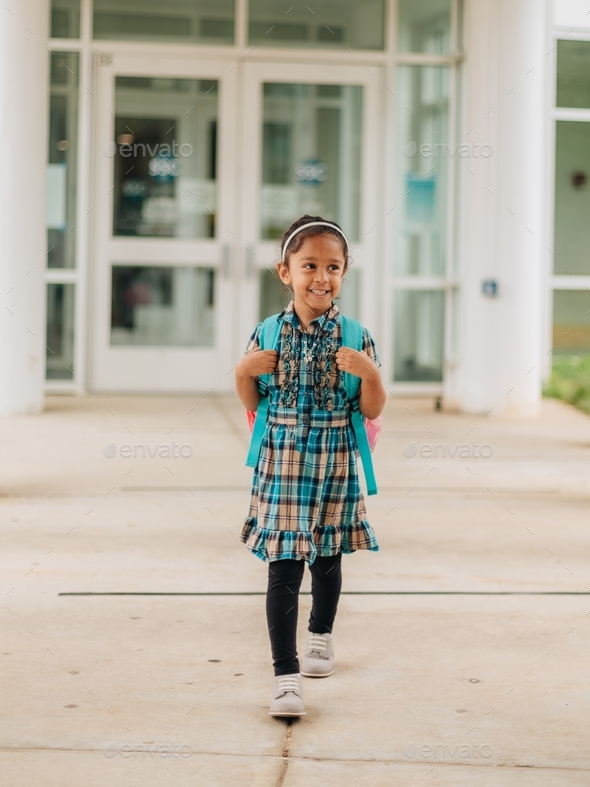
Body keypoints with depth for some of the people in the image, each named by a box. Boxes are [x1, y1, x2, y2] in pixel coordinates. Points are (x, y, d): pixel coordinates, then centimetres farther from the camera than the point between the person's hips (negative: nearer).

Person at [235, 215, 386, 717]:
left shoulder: (355, 337, -4)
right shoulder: (268, 333, -2)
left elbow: (373, 410, -3)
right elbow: (252, 403, 7)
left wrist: (369, 372, -20)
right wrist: (244, 371, -11)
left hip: (335, 464, 1)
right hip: (282, 463, -1)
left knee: (327, 558, 18)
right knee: (283, 568, -6)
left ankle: (321, 636, 44)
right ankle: (286, 675, -5)